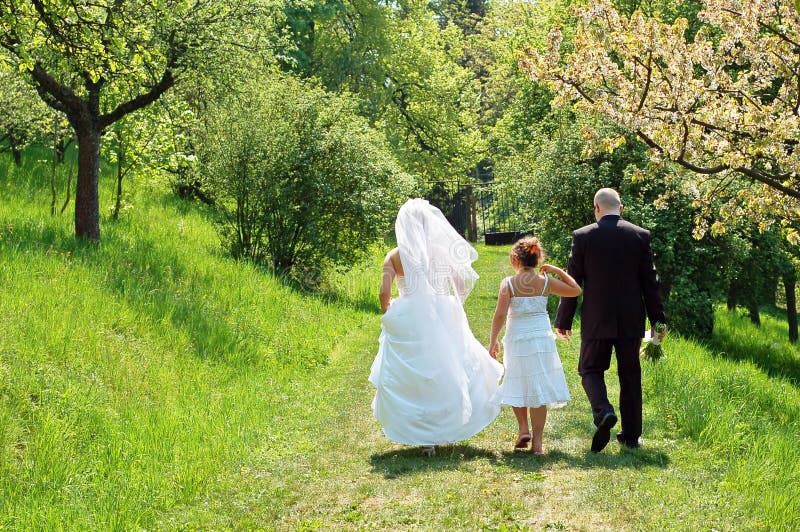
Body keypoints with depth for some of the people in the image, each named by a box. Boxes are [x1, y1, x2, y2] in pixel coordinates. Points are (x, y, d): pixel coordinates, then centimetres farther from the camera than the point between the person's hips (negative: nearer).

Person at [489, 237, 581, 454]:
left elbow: (500, 314, -13)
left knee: (517, 386, 19)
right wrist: (558, 271, 12)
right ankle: (537, 440, 4)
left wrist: (493, 341, -4)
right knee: (539, 388, 5)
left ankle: (523, 428, 8)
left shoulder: (508, 283, -8)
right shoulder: (546, 282, -3)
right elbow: (576, 290, 7)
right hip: (542, 337, 1)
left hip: (516, 339, -1)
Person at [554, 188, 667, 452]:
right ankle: (631, 435, 15)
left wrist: (563, 320, 4)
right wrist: (657, 318, 10)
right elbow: (650, 281, 3)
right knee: (630, 374, 12)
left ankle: (603, 411, -17)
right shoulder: (640, 235, 0)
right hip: (631, 319, 2)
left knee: (590, 369, 10)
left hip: (596, 320, -2)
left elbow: (572, 281, -3)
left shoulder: (583, 236, -5)